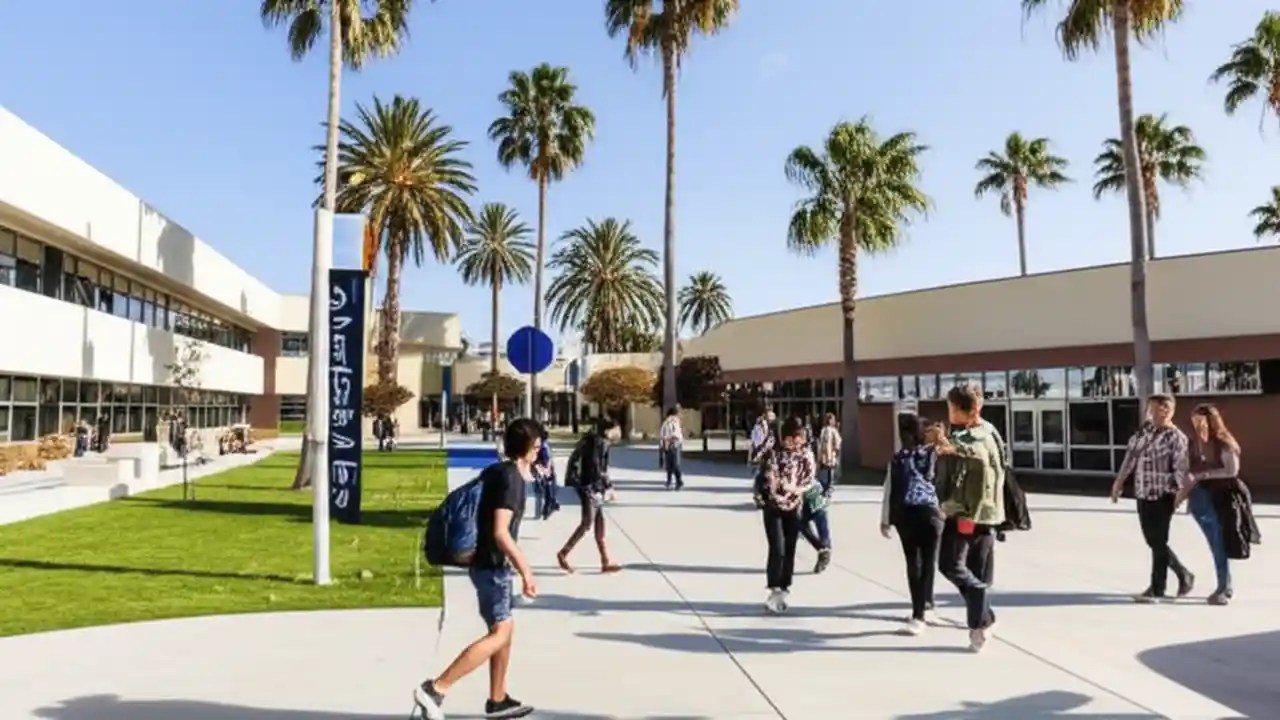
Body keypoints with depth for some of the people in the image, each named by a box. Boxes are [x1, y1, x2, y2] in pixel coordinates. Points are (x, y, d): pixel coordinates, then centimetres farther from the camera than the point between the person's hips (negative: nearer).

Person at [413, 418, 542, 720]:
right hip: (493, 566, -10)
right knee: (499, 634, -9)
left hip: (490, 563, 10)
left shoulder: (499, 471, 9)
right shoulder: (512, 479, -19)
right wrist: (526, 571, -25)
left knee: (506, 629, 16)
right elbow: (500, 532, -26)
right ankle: (435, 689, -12)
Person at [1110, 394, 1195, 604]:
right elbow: (1130, 456, 15)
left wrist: (1180, 492, -24)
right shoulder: (1143, 431, 9)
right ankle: (1184, 575, 32)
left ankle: (1156, 589, 6)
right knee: (1153, 541, 13)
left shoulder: (1176, 437, -9)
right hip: (1143, 494, 7)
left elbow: (1180, 468, -16)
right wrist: (1119, 482, 15)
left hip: (1163, 495, -6)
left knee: (1158, 542, -3)